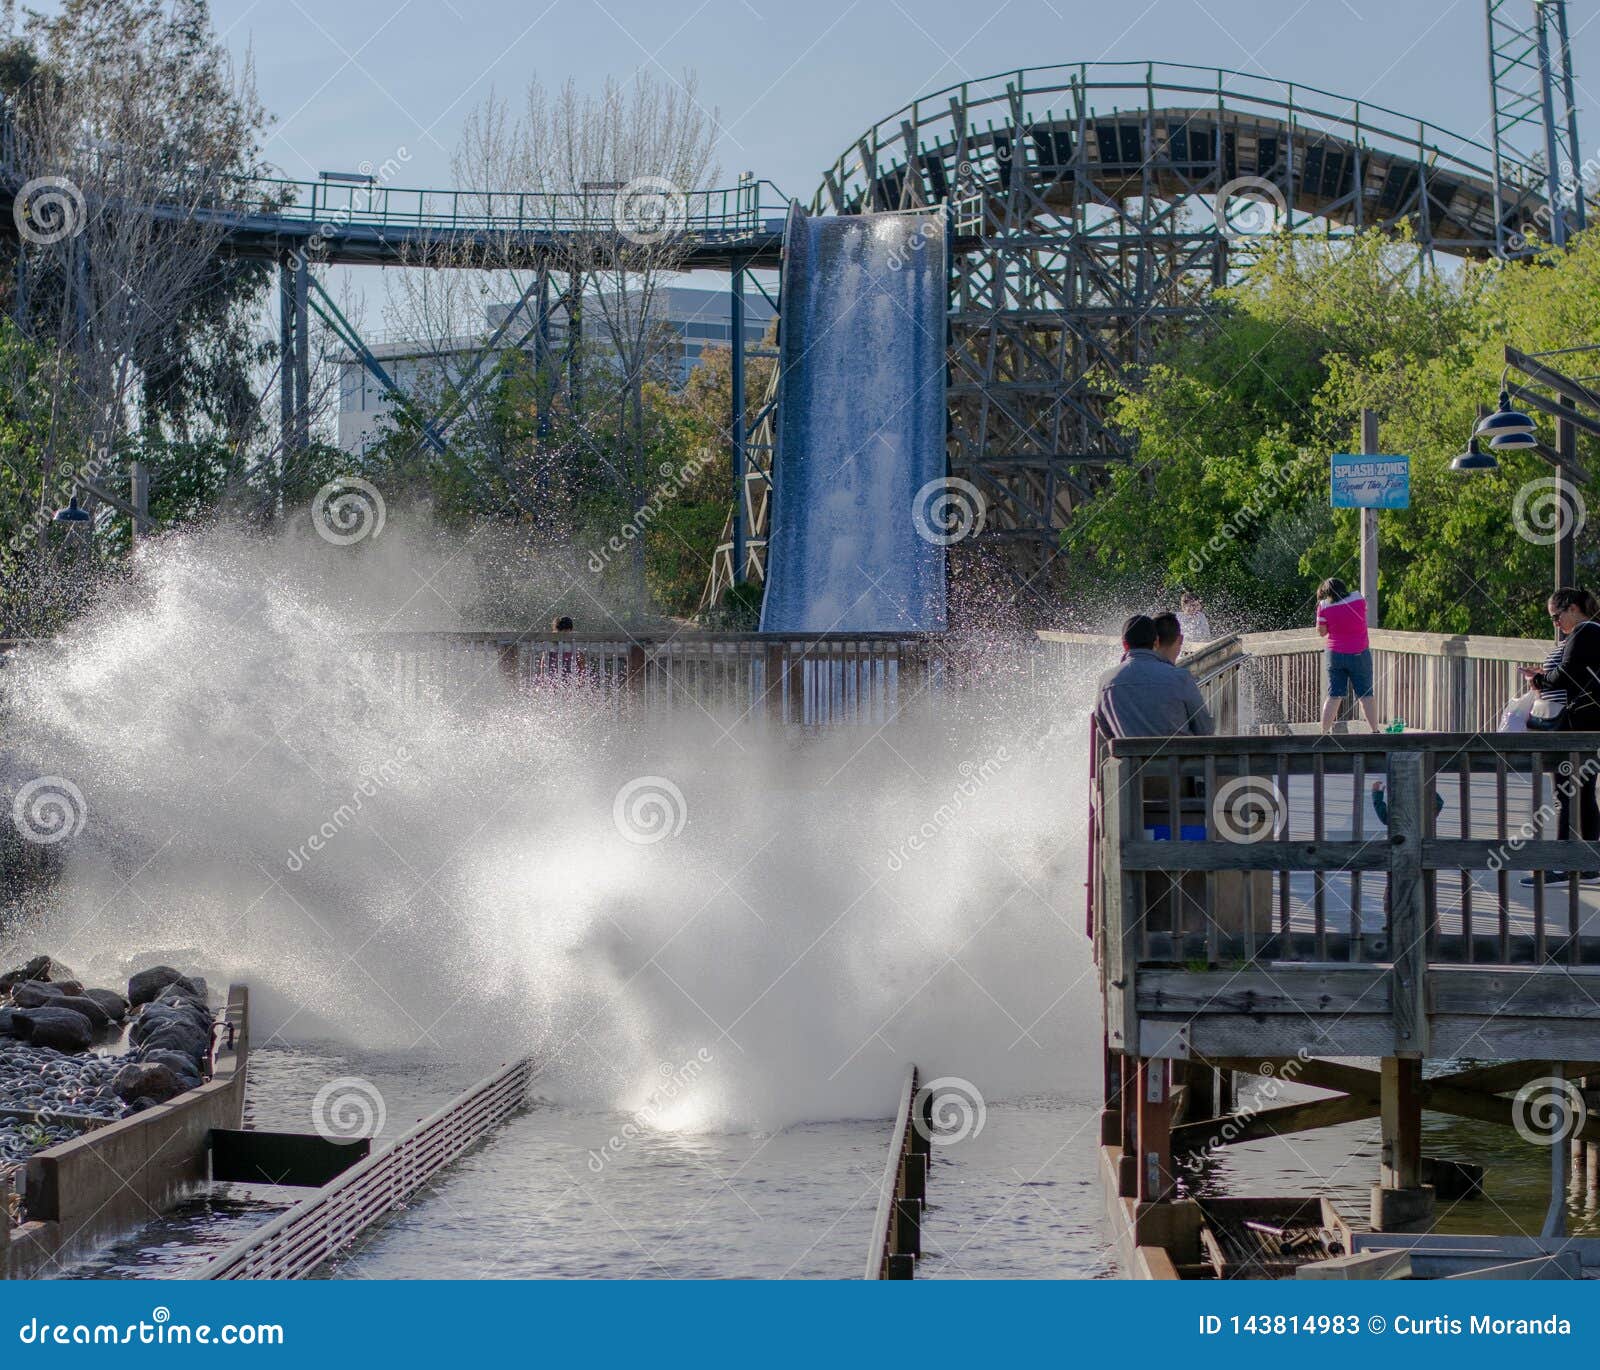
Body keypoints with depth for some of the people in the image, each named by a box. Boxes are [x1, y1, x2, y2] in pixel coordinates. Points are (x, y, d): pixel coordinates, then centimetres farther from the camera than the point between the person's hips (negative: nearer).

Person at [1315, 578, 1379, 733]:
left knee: (1334, 696, 4)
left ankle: (1324, 732, 0)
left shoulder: (1324, 606, -8)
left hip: (1335, 654, 0)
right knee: (1366, 695, 6)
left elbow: (1321, 631, 1)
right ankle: (1375, 730, 3)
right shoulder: (1358, 599, -3)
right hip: (1359, 654, 0)